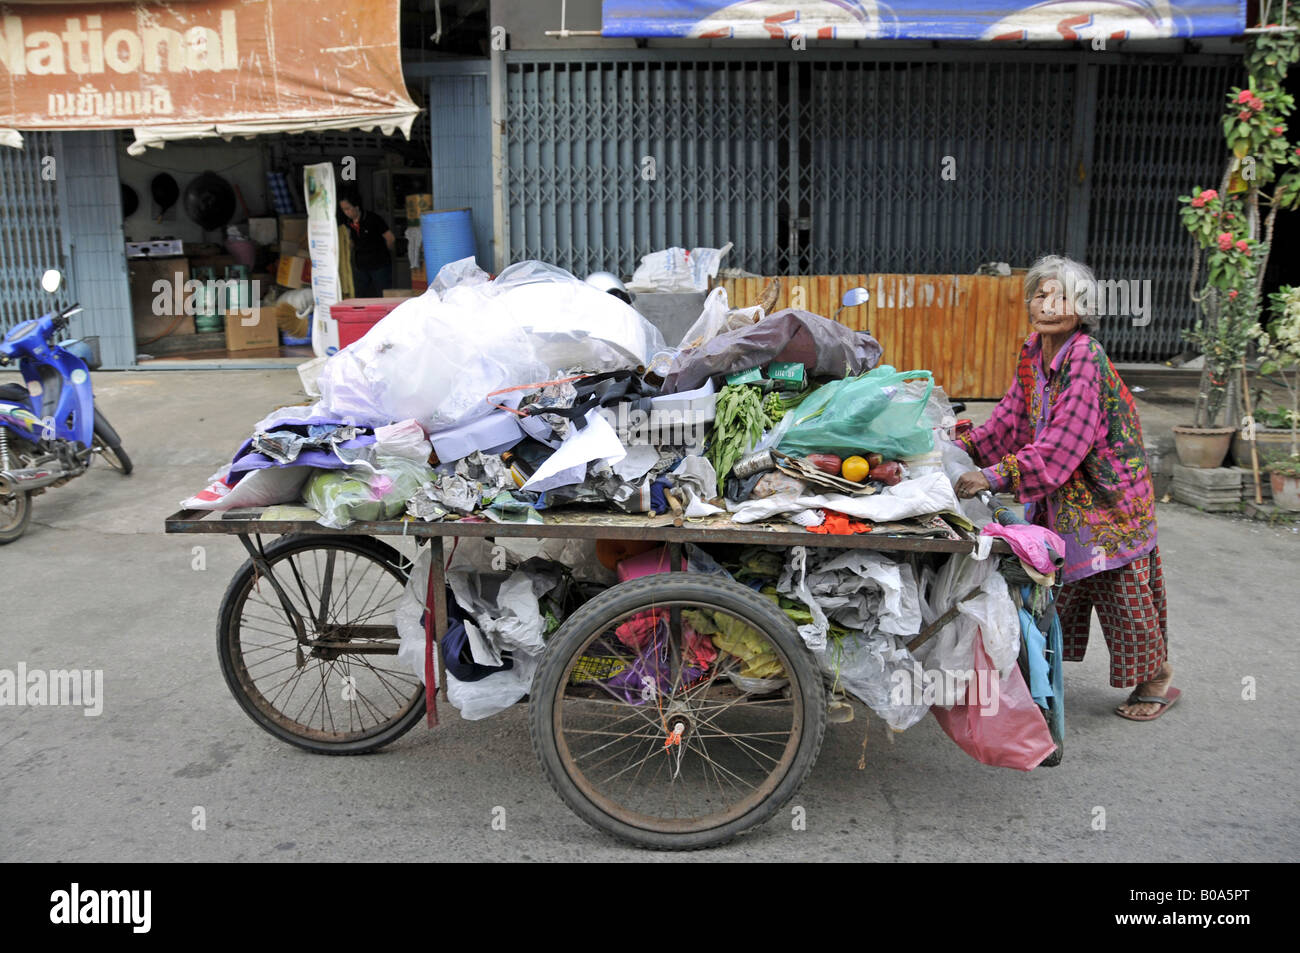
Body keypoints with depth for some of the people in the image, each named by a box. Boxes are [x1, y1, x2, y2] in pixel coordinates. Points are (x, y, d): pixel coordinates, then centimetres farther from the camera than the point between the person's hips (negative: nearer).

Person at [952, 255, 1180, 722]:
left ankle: (1157, 677, 27)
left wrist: (995, 476, -38)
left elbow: (1063, 443, -32)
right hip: (1058, 495, 7)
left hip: (1107, 494, -7)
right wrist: (961, 447, -7)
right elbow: (1012, 417, 4)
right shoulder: (1033, 352, 0)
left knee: (1122, 587, 5)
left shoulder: (1086, 358, -25)